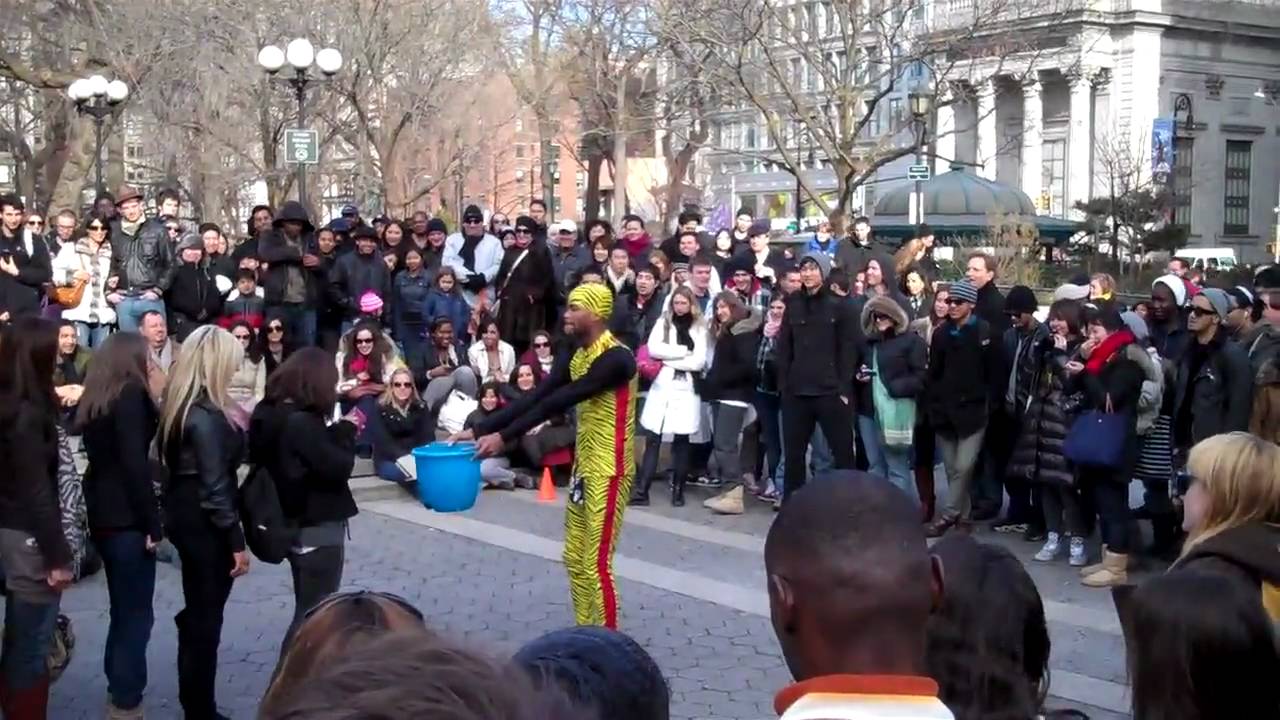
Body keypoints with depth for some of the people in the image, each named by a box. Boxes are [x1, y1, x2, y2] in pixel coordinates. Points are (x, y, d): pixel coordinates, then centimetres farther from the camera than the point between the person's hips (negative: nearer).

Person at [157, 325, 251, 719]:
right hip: (203, 524, -10)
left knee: (199, 612, 20)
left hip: (184, 516, 10)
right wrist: (237, 541, -18)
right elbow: (214, 487, -22)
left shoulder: (181, 404, 5)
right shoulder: (206, 416, -23)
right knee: (205, 618, 2)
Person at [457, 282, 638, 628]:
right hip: (583, 467, 9)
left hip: (608, 470, -9)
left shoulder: (615, 359, -20)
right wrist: (479, 430, -4)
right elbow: (534, 398, 4)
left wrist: (504, 437, -28)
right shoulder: (575, 358, 8)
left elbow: (558, 403, -25)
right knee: (575, 559, 14)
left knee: (596, 564, -8)